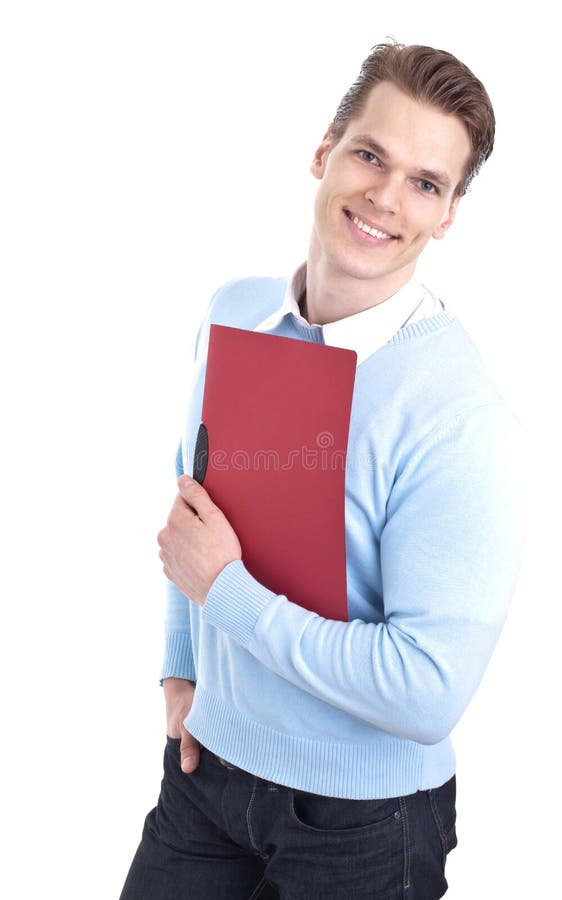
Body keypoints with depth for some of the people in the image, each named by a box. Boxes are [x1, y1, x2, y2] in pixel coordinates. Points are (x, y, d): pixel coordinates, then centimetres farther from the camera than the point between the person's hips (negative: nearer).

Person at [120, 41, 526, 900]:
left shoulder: (462, 417, -26)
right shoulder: (232, 311, -4)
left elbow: (426, 693, -28)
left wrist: (223, 589, -23)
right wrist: (181, 670, 7)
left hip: (361, 820, -5)